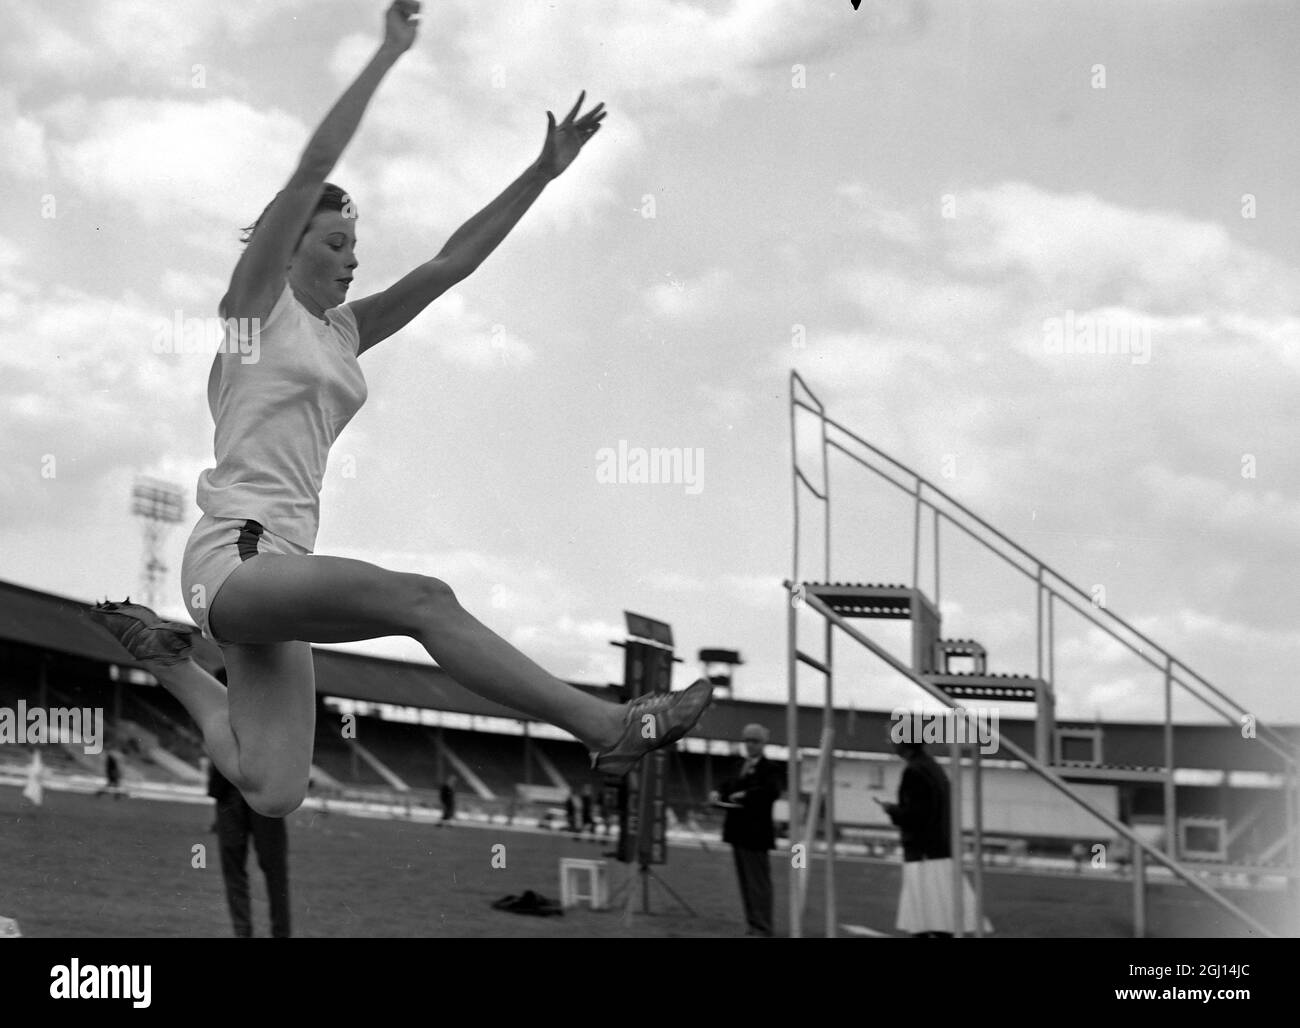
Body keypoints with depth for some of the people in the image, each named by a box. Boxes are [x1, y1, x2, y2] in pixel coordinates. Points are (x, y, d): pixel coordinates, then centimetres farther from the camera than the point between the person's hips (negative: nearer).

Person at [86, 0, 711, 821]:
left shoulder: (342, 332, 19)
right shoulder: (260, 305, 2)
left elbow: (452, 263, 16)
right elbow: (314, 167, -7)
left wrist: (543, 173, 12)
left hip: (280, 568, 8)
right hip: (235, 555, -8)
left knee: (273, 796, 1)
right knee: (421, 599, -28)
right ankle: (609, 728, -31)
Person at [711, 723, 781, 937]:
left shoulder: (769, 769, -10)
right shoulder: (741, 766, 15)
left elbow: (772, 791, -25)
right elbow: (729, 784, 24)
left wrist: (746, 795, -27)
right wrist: (718, 792, 2)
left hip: (755, 834, -8)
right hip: (738, 832, 8)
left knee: (758, 883, -4)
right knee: (745, 882, 14)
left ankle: (762, 928, 0)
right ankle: (752, 924, 21)